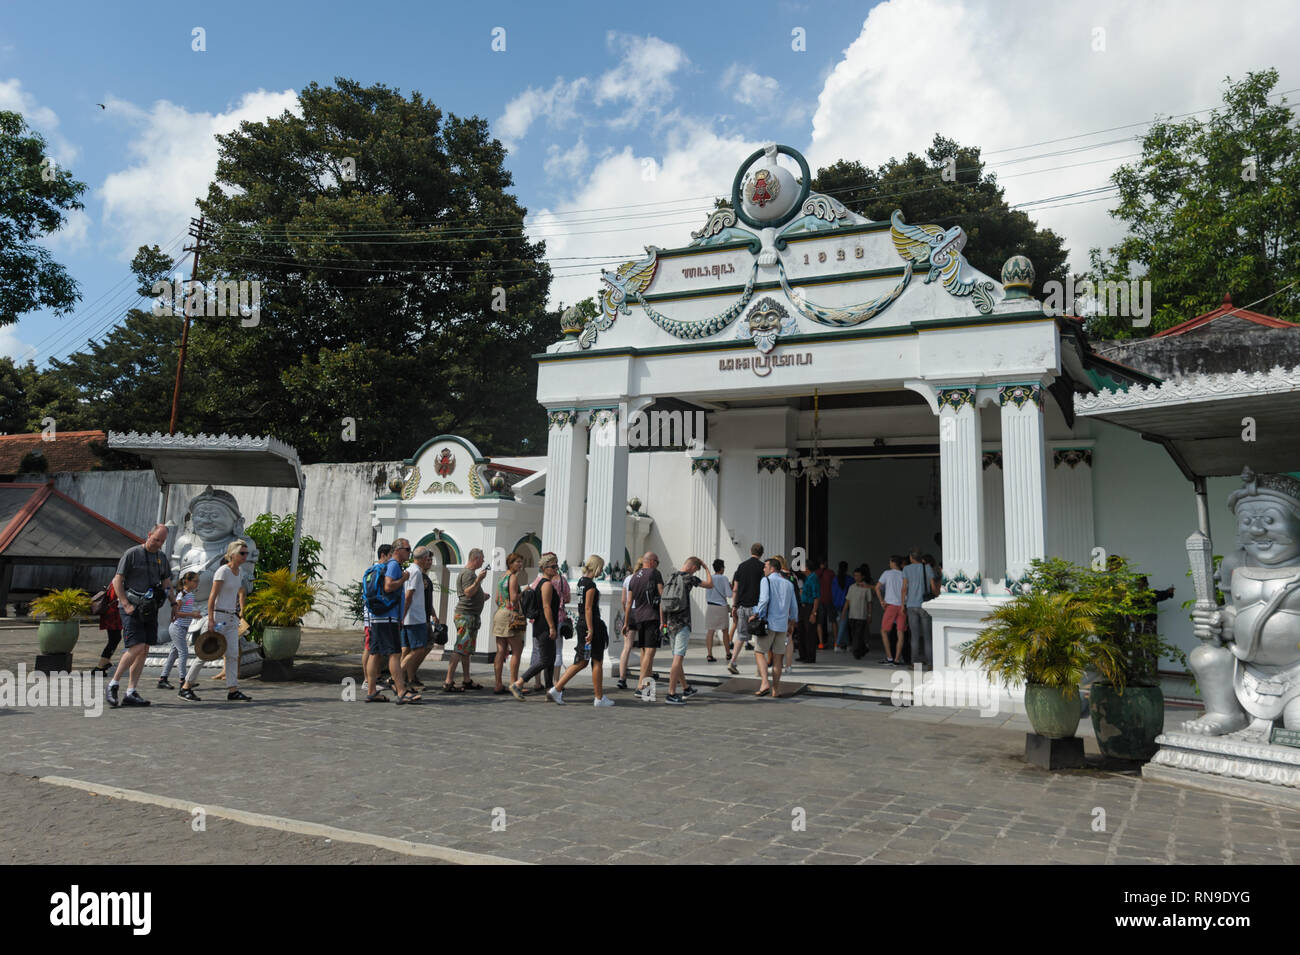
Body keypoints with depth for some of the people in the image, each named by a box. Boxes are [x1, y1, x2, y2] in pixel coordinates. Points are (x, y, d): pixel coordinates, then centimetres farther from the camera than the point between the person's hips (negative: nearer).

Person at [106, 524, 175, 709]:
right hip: (132, 608, -6)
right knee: (136, 647, -15)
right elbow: (117, 580, -7)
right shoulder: (132, 553, -5)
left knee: (144, 651, 4)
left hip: (150, 609, 6)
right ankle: (112, 685, 2)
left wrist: (175, 603, 8)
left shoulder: (162, 558, 13)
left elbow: (167, 584, 20)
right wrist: (126, 605, -14)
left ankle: (131, 693, 10)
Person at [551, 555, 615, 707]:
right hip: (591, 624, -9)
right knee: (597, 662, 2)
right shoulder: (590, 584, -15)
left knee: (582, 662, 11)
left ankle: (556, 689, 8)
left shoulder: (581, 581, 13)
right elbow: (588, 608, -19)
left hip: (581, 624, 9)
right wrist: (590, 630, -19)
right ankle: (599, 698, 9)